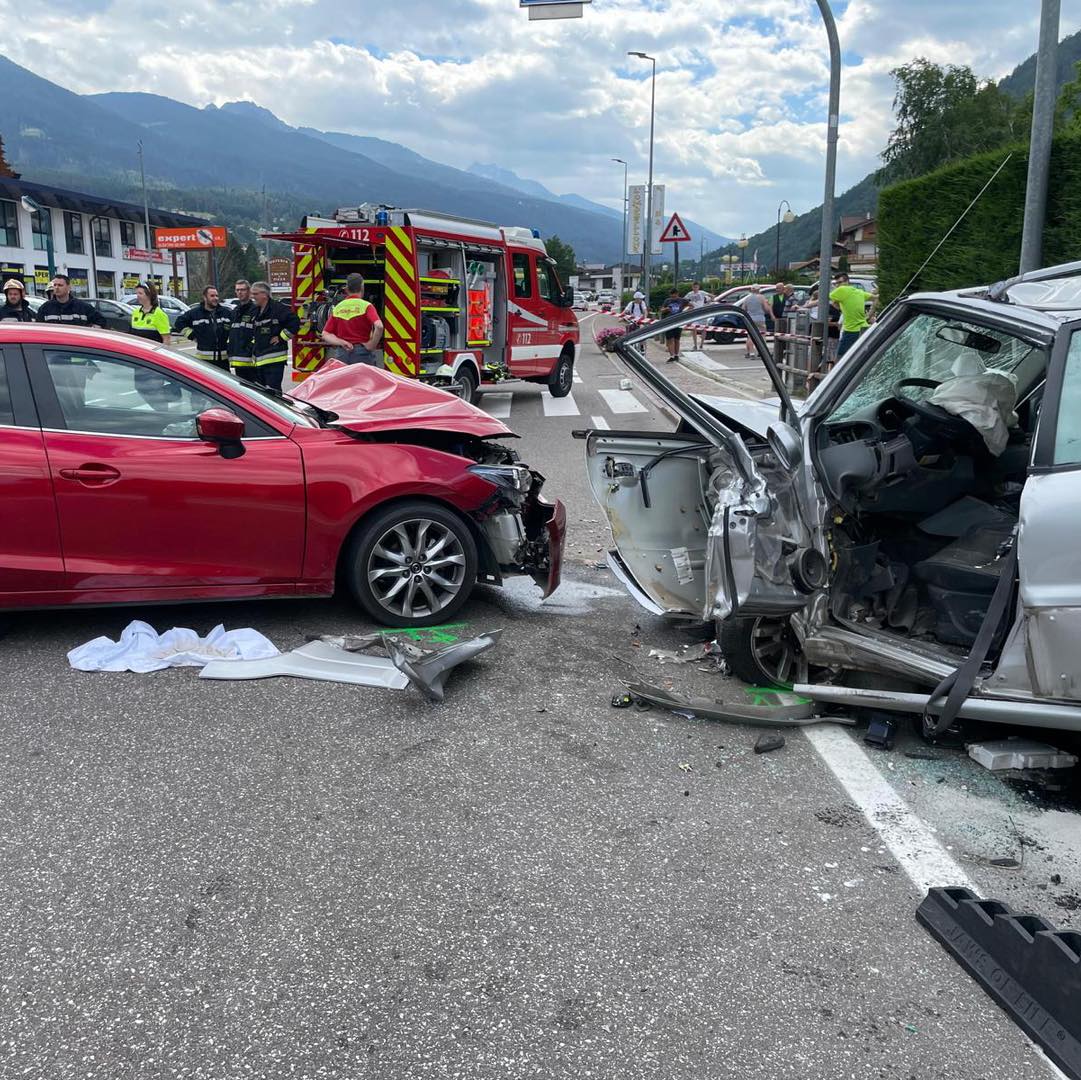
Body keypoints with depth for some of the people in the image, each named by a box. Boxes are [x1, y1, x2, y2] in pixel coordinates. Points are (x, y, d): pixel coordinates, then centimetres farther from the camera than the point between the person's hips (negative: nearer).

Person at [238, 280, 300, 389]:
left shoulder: (277, 308, -10)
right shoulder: (255, 312, 17)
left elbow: (294, 322, -17)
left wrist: (281, 338, -13)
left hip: (274, 359, -9)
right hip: (259, 359, 9)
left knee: (272, 390, -13)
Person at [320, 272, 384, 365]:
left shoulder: (337, 308, 9)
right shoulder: (366, 306, -5)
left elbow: (325, 334, 5)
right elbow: (379, 327, -21)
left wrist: (341, 342, -5)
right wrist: (371, 345, -11)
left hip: (342, 354, 4)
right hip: (362, 354, -4)